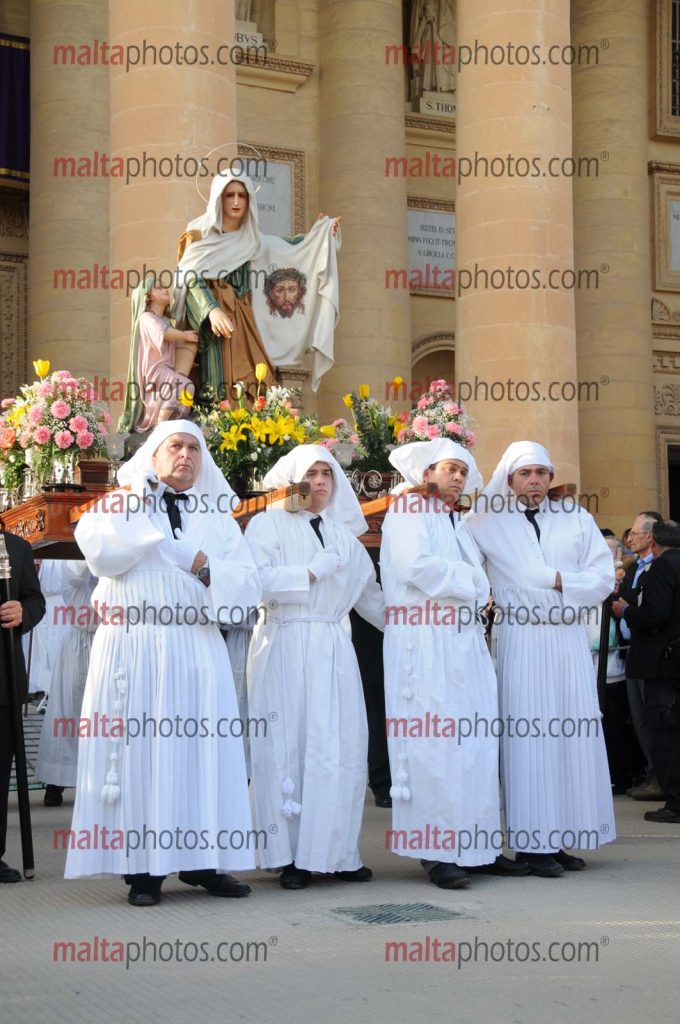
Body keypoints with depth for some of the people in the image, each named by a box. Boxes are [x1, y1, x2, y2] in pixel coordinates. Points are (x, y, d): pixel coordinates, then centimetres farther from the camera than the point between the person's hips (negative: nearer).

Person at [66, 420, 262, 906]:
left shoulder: (219, 520, 16)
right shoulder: (119, 505, 10)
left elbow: (247, 587, 6)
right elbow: (100, 553, -11)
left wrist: (206, 568, -10)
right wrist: (142, 504, -9)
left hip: (196, 650, 2)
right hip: (131, 647, -2)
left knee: (200, 748, -1)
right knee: (139, 748, -4)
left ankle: (199, 860, 5)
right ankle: (142, 868, -1)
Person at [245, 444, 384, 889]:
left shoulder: (344, 533, 19)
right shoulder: (269, 524, 2)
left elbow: (369, 594, 23)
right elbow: (255, 578, -13)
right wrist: (310, 573, -11)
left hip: (334, 648, 5)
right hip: (286, 647, -5)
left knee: (342, 748, -1)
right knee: (289, 747, -5)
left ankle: (336, 852, 5)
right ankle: (291, 858, 0)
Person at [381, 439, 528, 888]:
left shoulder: (458, 522, 25)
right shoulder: (409, 510, -1)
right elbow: (416, 566, -16)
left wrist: (478, 592, 7)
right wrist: (470, 583, -6)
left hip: (466, 643, 9)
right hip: (425, 646, -9)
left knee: (476, 746, 5)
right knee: (433, 746, -11)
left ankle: (478, 846, 9)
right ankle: (437, 852, -11)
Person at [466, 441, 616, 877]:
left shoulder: (576, 517, 11)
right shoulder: (490, 522, 6)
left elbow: (603, 576, 6)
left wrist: (561, 580, -9)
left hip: (570, 640, 3)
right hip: (522, 641, -3)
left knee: (574, 736, 1)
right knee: (528, 738, -7)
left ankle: (561, 837, 6)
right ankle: (531, 841, -5)